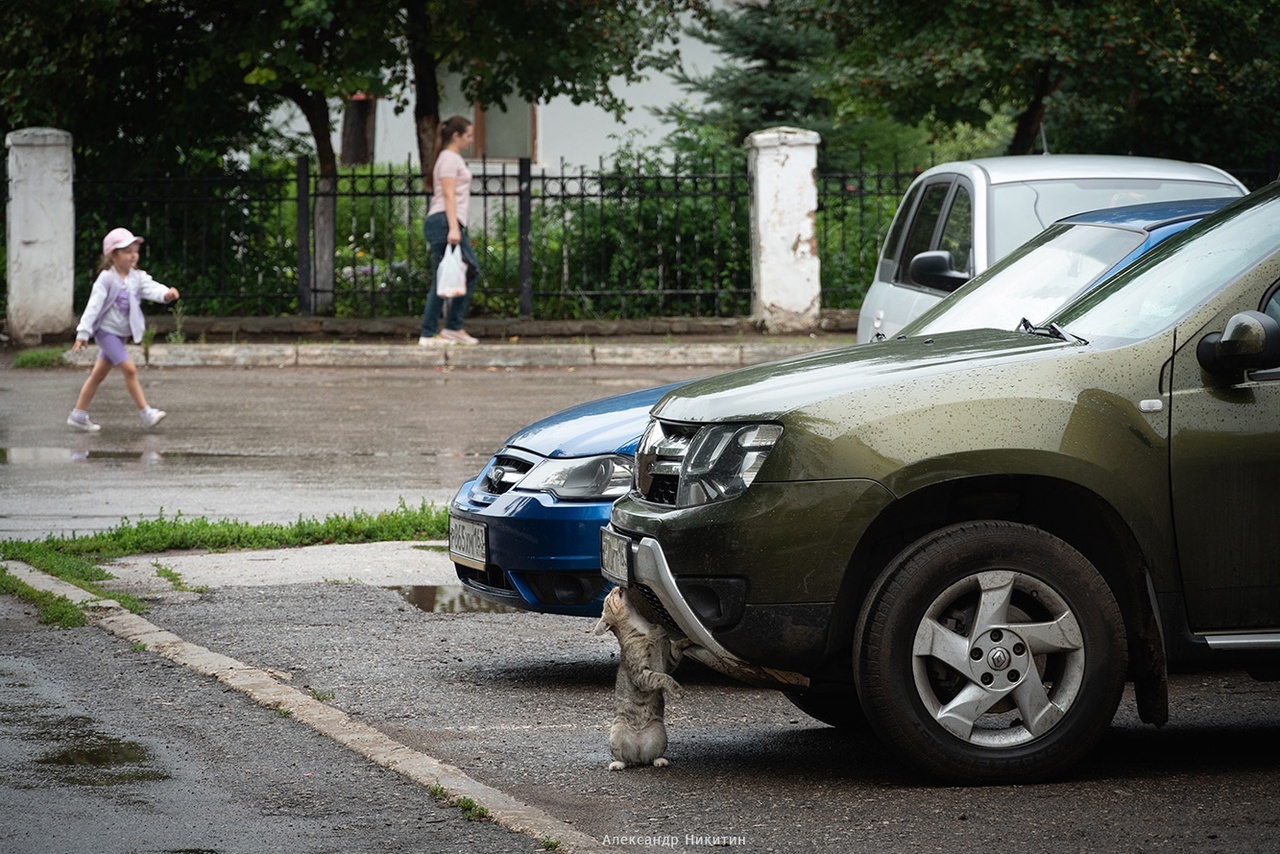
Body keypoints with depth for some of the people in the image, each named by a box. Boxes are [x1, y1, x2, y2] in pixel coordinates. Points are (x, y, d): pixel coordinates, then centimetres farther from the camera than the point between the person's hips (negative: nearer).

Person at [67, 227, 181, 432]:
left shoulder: (137, 277, 1)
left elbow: (151, 288, -17)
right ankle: (146, 413, -15)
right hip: (106, 330, -7)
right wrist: (83, 333, -18)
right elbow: (94, 306, -16)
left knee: (99, 374, 14)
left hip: (121, 333, 7)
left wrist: (166, 294, -40)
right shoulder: (106, 279, -16)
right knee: (129, 369, -16)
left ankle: (78, 415, 23)